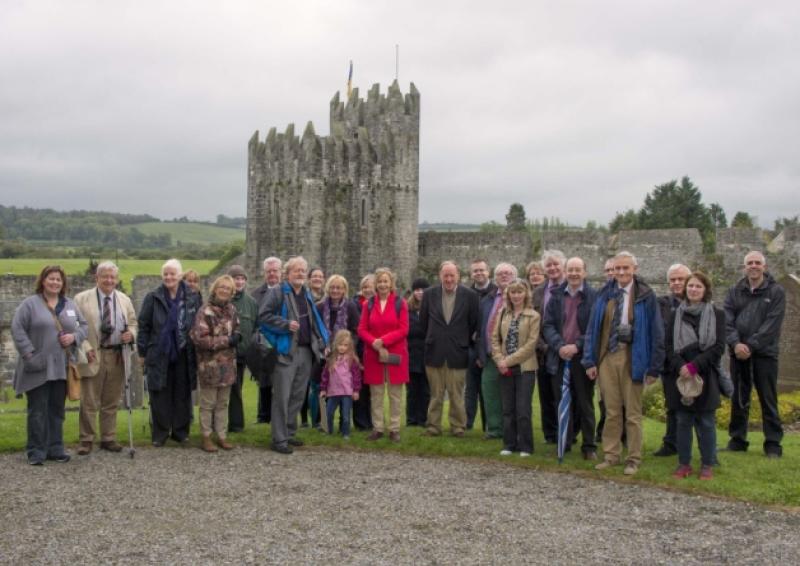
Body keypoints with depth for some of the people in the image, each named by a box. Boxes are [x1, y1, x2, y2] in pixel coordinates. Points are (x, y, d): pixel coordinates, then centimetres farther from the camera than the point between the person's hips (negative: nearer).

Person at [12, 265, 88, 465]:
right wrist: (28, 353, -14)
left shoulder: (70, 305, 12)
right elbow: (17, 329, -7)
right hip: (38, 367, -4)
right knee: (38, 410, -1)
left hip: (62, 367, 4)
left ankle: (55, 448, 18)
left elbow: (84, 326, 15)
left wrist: (74, 337, -6)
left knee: (57, 410, 10)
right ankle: (36, 452, 6)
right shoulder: (30, 303, -2)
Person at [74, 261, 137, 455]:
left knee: (111, 402, 11)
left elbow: (133, 323, 16)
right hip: (93, 355, -3)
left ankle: (108, 438, 20)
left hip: (117, 356, 4)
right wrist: (85, 347, -14)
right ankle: (86, 440, 10)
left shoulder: (125, 300, 10)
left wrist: (131, 334, -7)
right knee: (89, 402, 0)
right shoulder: (82, 299, -2)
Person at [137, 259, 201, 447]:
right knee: (160, 396, 3)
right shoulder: (153, 298, 0)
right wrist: (143, 352, 0)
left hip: (184, 355, 1)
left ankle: (180, 431, 20)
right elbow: (143, 326, 2)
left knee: (182, 395, 8)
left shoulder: (193, 297, 3)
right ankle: (159, 433, 14)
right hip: (159, 355, -1)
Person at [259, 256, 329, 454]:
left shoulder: (307, 295, 17)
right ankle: (279, 439, -1)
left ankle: (289, 433, 23)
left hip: (306, 350, 7)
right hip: (286, 350, -7)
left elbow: (315, 321, 24)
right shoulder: (277, 293, -6)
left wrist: (322, 342, 13)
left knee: (298, 396, 12)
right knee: (282, 397, -6)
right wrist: (287, 324, -20)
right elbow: (263, 315, -15)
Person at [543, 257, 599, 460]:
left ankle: (589, 446, 13)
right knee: (562, 403, 8)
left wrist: (577, 346, -16)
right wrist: (560, 346, -13)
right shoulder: (556, 296, 8)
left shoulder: (593, 297, -2)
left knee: (585, 404, 5)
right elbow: (548, 325, 3)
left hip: (583, 358, -3)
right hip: (560, 358, 3)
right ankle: (564, 443, 17)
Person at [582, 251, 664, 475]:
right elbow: (593, 328, 8)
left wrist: (654, 368, -7)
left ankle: (634, 459, 13)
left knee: (633, 412, 5)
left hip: (632, 359, -3)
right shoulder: (605, 295, 5)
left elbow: (656, 332, -3)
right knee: (611, 410, 10)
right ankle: (611, 455, 20)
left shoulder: (646, 296, -4)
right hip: (607, 357, 3)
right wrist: (590, 360, 2)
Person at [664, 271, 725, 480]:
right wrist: (680, 366, -13)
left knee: (706, 422, 2)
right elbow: (668, 345, 4)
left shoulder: (717, 314, 3)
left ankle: (707, 465, 11)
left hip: (706, 376, -2)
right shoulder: (675, 314, 9)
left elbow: (719, 346, -4)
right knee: (683, 421, 5)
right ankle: (684, 463, 13)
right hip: (680, 376, 2)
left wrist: (695, 365, -14)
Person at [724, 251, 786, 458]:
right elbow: (727, 321, 1)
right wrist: (736, 344, -15)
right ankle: (737, 440, 18)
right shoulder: (734, 292, 9)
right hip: (738, 354, 3)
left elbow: (772, 324, -10)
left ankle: (773, 443, 6)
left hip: (764, 354, -3)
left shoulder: (776, 292, -1)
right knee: (739, 399, 9)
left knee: (768, 400, 1)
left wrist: (750, 345, -16)